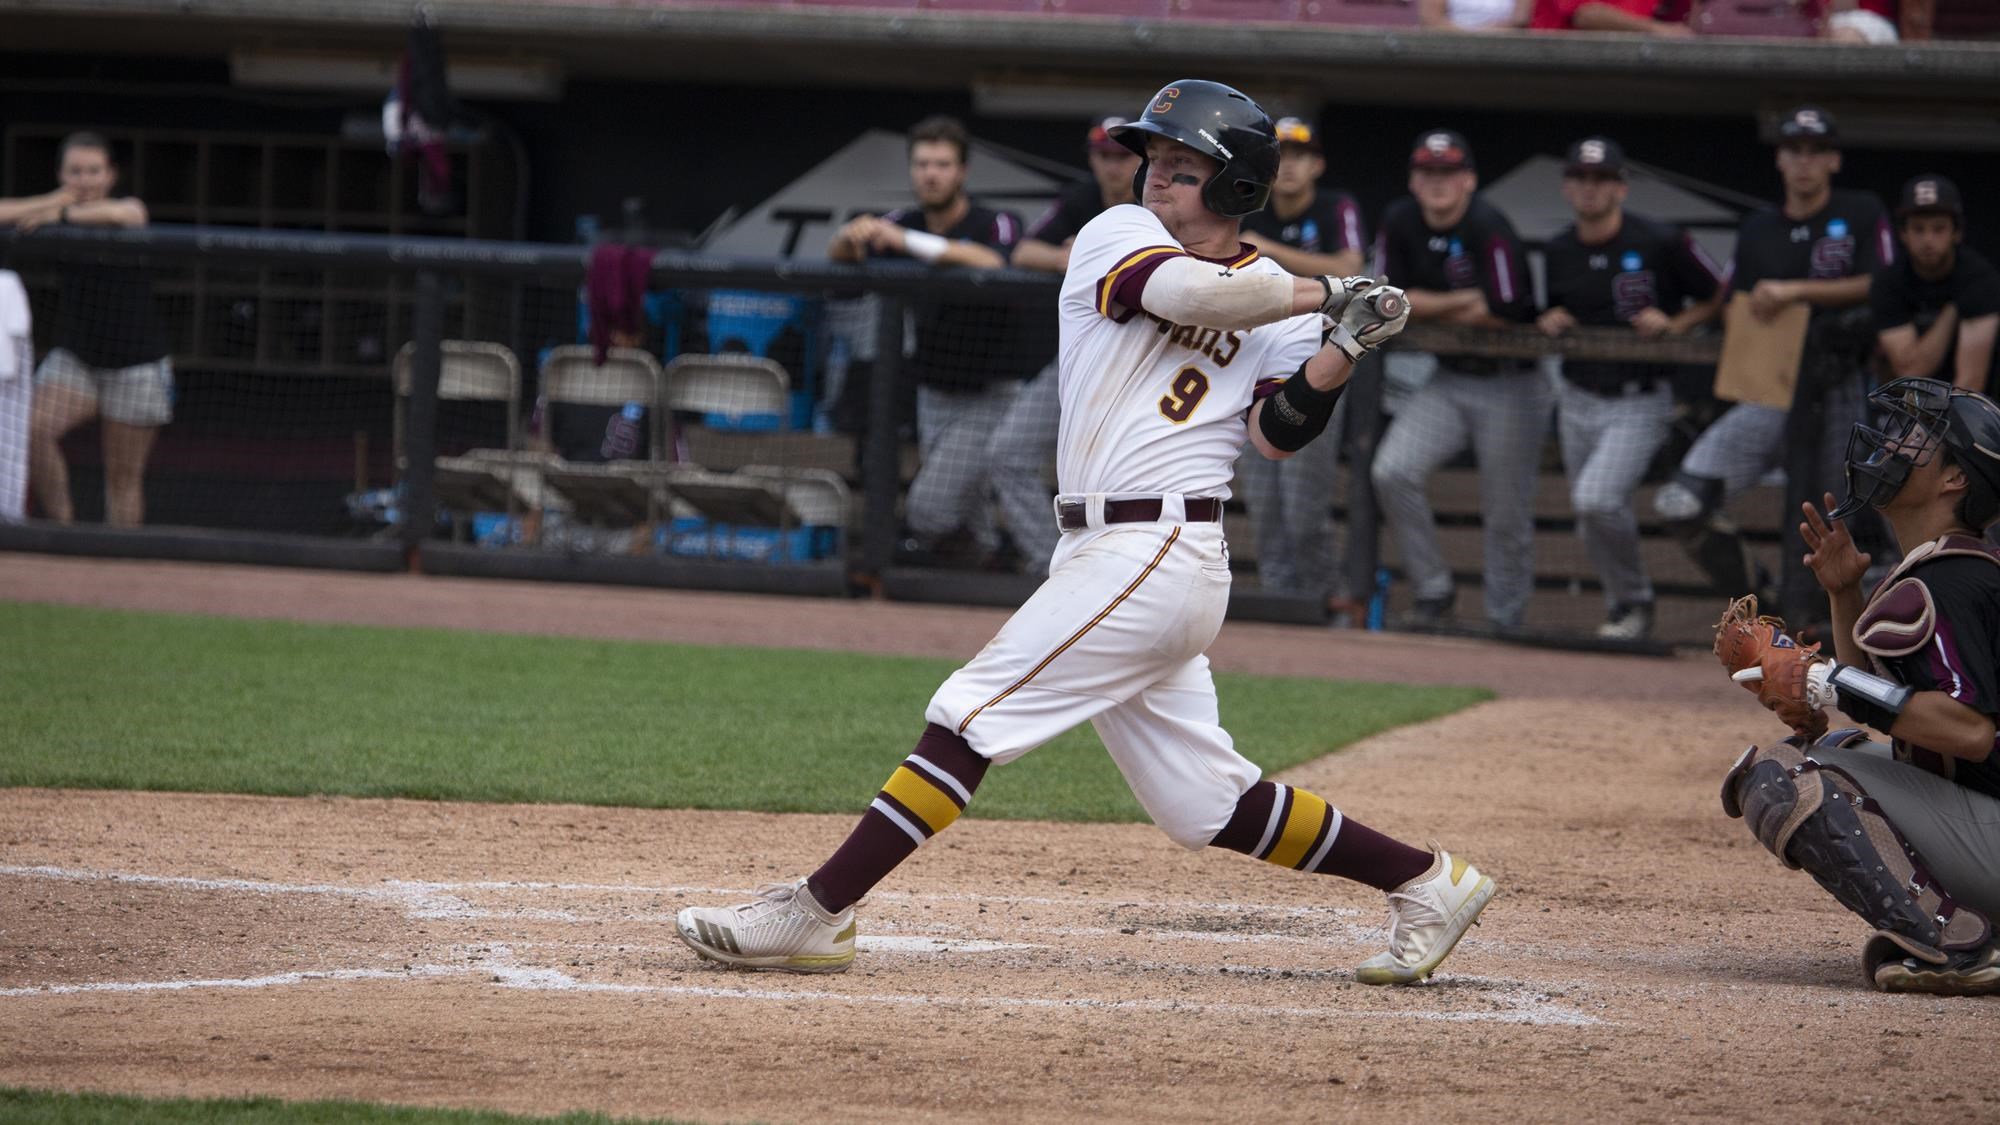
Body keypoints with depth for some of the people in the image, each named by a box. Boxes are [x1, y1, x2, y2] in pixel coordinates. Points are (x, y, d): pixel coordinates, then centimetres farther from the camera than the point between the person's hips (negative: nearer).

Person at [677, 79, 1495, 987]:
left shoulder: (1279, 308, 4)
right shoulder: (1117, 235, 10)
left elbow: (1275, 430, -8)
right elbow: (1188, 292, -10)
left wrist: (1344, 346, -19)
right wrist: (1321, 295, -4)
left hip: (1158, 556, -6)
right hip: (1101, 554, 6)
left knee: (973, 712, -12)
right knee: (1202, 802, 7)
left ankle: (817, 913, -12)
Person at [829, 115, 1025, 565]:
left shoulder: (995, 224, -15)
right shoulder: (906, 223, 3)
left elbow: (993, 264, -37)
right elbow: (837, 256, -4)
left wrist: (909, 242, -43)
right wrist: (851, 237, -29)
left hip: (988, 396, -6)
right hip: (933, 393, 6)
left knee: (928, 507, -16)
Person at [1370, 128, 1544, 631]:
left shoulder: (1489, 229, -18)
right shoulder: (1400, 222, 0)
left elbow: (1499, 316, -21)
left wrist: (1427, 309, -8)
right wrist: (1461, 302, -13)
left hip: (1510, 386, -5)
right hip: (1448, 381, 5)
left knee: (1507, 515, -1)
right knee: (1392, 472, -15)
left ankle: (1505, 623, 13)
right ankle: (1432, 591, -1)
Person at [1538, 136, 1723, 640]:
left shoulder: (1661, 243, -11)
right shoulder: (1558, 252, 5)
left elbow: (1721, 296, -1)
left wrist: (1674, 325, -16)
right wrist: (1552, 323, -2)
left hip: (1641, 404, -6)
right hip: (1578, 403, 6)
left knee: (1595, 500, -24)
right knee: (1591, 523, 10)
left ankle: (1633, 602, -3)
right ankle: (1624, 614, 31)